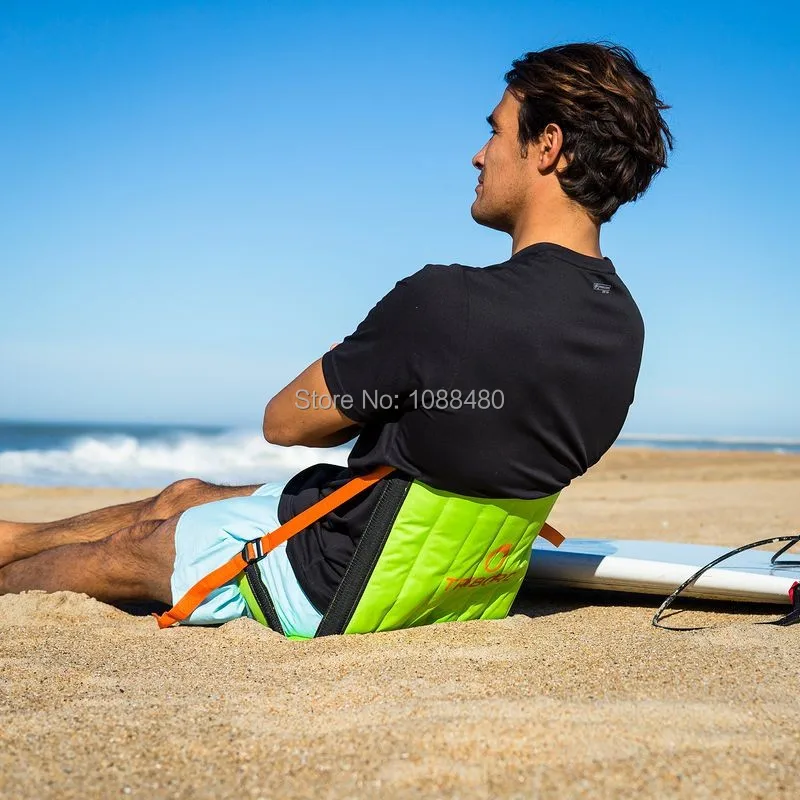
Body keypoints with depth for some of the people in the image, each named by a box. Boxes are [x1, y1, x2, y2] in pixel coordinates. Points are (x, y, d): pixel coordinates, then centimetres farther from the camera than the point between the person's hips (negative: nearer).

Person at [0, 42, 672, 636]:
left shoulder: (445, 302, -33)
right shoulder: (623, 322, -7)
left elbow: (284, 422, -19)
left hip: (326, 576, -8)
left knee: (131, 547, 16)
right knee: (183, 494, 24)